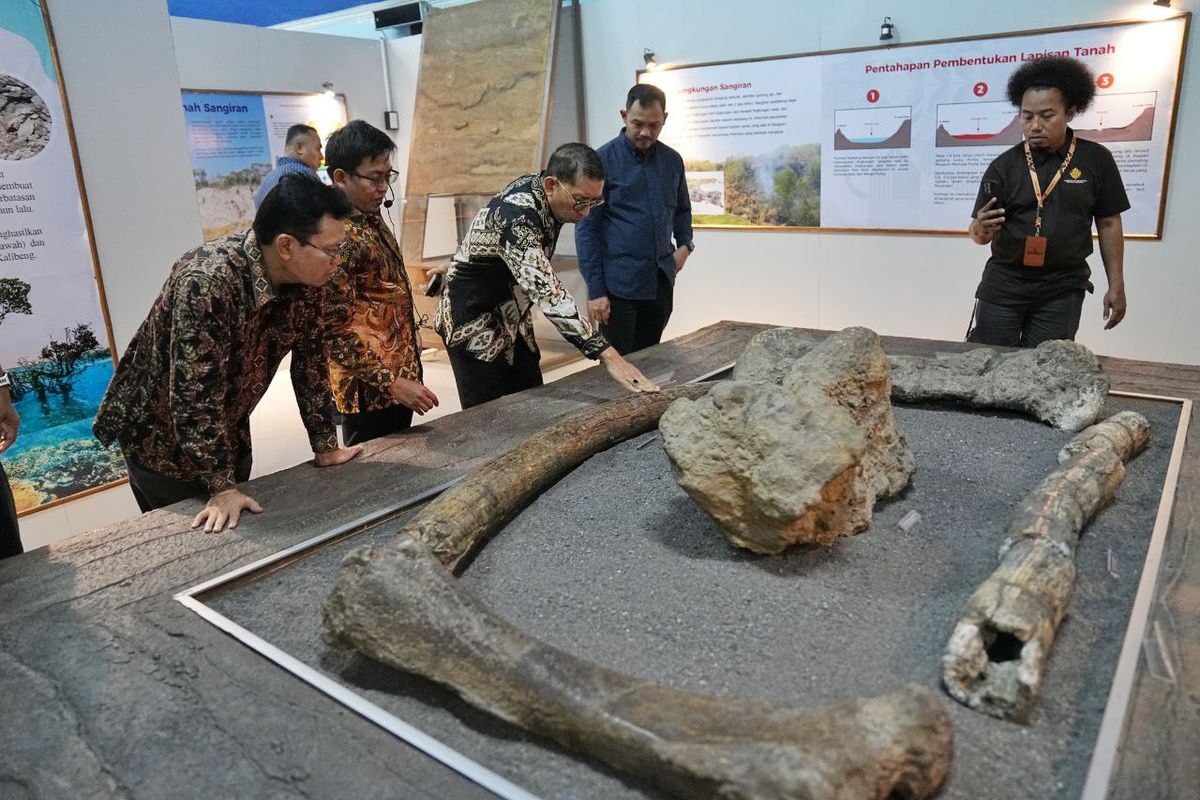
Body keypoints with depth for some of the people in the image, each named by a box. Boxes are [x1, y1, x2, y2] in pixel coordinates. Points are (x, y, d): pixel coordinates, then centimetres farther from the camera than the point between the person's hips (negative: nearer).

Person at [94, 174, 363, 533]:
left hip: (229, 433, 6)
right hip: (160, 437, -6)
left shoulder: (306, 278, -13)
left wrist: (326, 447, -2)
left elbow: (311, 360, -3)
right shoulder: (207, 281, -35)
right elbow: (196, 392, -32)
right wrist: (221, 489, -28)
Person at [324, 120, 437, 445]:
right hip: (369, 387, -9)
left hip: (400, 371, 9)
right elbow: (336, 329, -24)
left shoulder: (371, 218, 7)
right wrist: (390, 382, -26)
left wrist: (410, 331, 23)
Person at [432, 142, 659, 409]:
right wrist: (607, 355, -49)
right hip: (474, 321, -8)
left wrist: (462, 262, 29)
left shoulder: (540, 190, -5)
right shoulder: (516, 214, -32)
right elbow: (546, 291, -43)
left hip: (510, 318, 8)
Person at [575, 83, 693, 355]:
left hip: (661, 282, 5)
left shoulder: (673, 160, 8)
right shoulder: (603, 160, -7)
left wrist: (685, 244, 3)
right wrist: (595, 289, -11)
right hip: (619, 285, -5)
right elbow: (587, 228, -8)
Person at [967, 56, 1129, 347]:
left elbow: (1109, 224, 6)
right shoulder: (1004, 165, -1)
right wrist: (980, 230, -26)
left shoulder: (1096, 160, 1)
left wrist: (1116, 286, 4)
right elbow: (979, 232, -1)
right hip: (1004, 284, 0)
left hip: (1063, 290, 0)